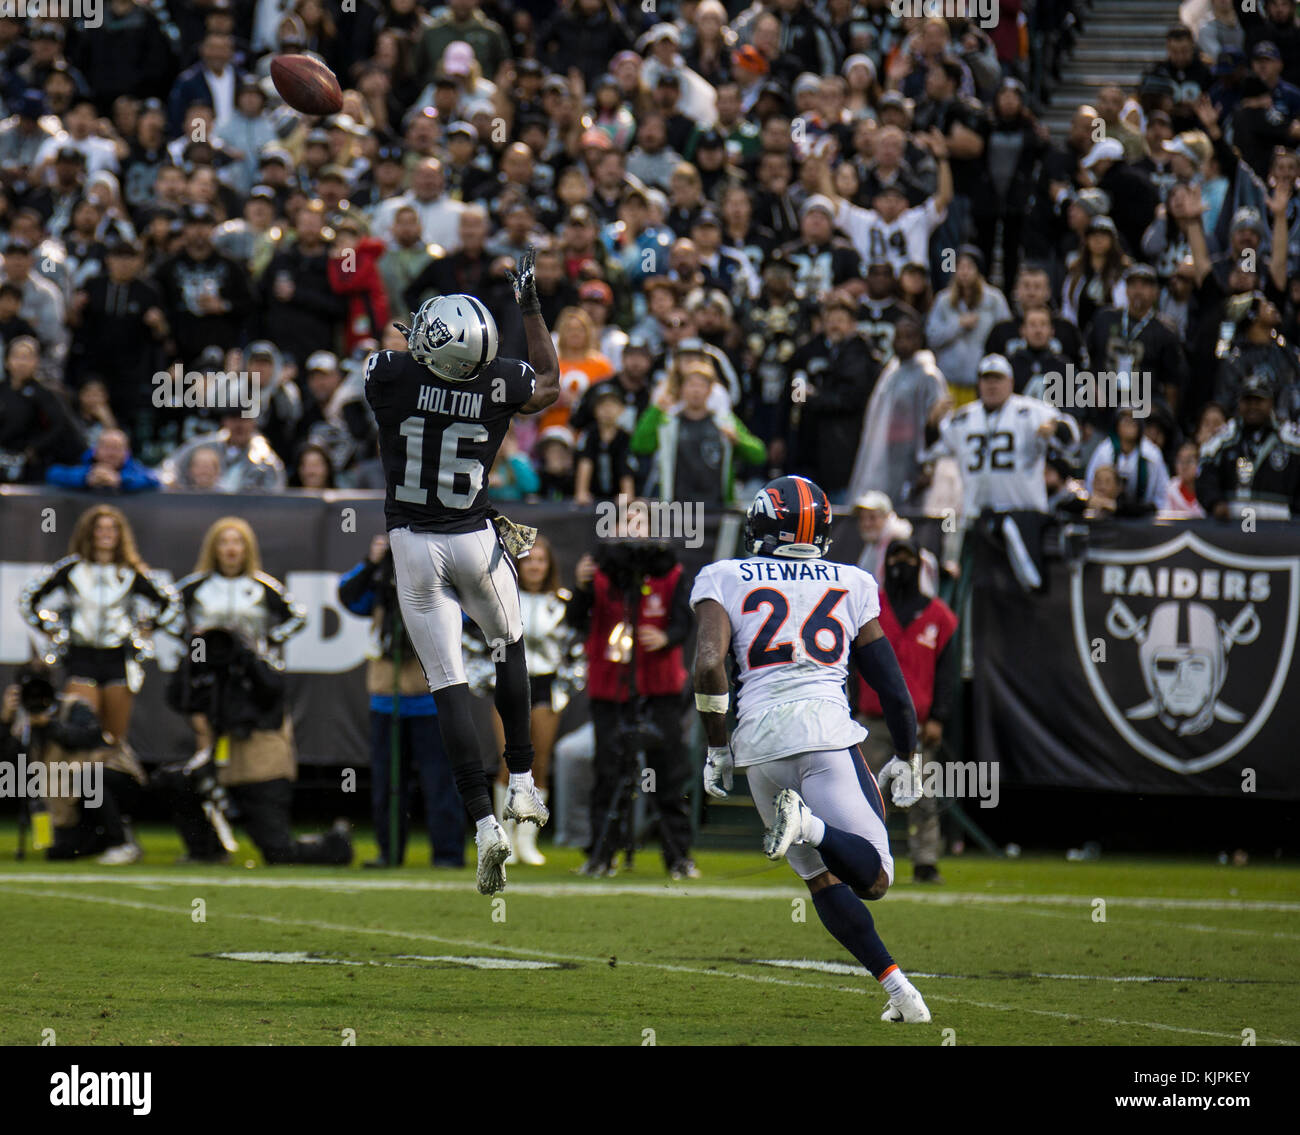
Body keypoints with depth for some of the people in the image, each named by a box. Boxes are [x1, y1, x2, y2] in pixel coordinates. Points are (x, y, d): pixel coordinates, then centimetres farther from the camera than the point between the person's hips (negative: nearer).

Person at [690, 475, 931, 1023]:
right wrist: (905, 760, 27)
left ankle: (894, 983, 1)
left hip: (759, 735, 2)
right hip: (826, 727, -1)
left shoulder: (724, 579, 10)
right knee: (873, 877, -7)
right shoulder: (850, 585, 14)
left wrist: (717, 748, 4)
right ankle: (808, 825, -34)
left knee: (823, 877, 13)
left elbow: (709, 664, -6)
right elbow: (892, 687, 15)